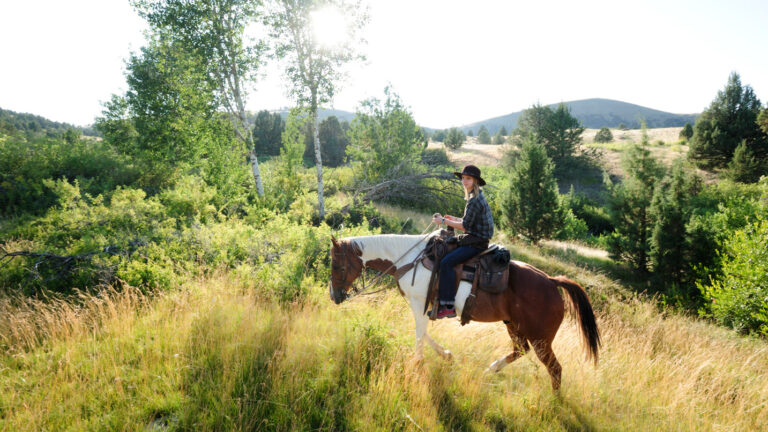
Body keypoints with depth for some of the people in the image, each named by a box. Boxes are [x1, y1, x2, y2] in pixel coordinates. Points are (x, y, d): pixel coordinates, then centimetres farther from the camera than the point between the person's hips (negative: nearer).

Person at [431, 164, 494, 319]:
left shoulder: (474, 200, -17)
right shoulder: (477, 197, 14)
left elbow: (465, 226, -18)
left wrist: (444, 221, -11)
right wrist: (453, 219, 14)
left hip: (476, 243, -11)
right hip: (474, 240, 11)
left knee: (446, 262, -23)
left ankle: (448, 306, -23)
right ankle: (442, 295, 22)